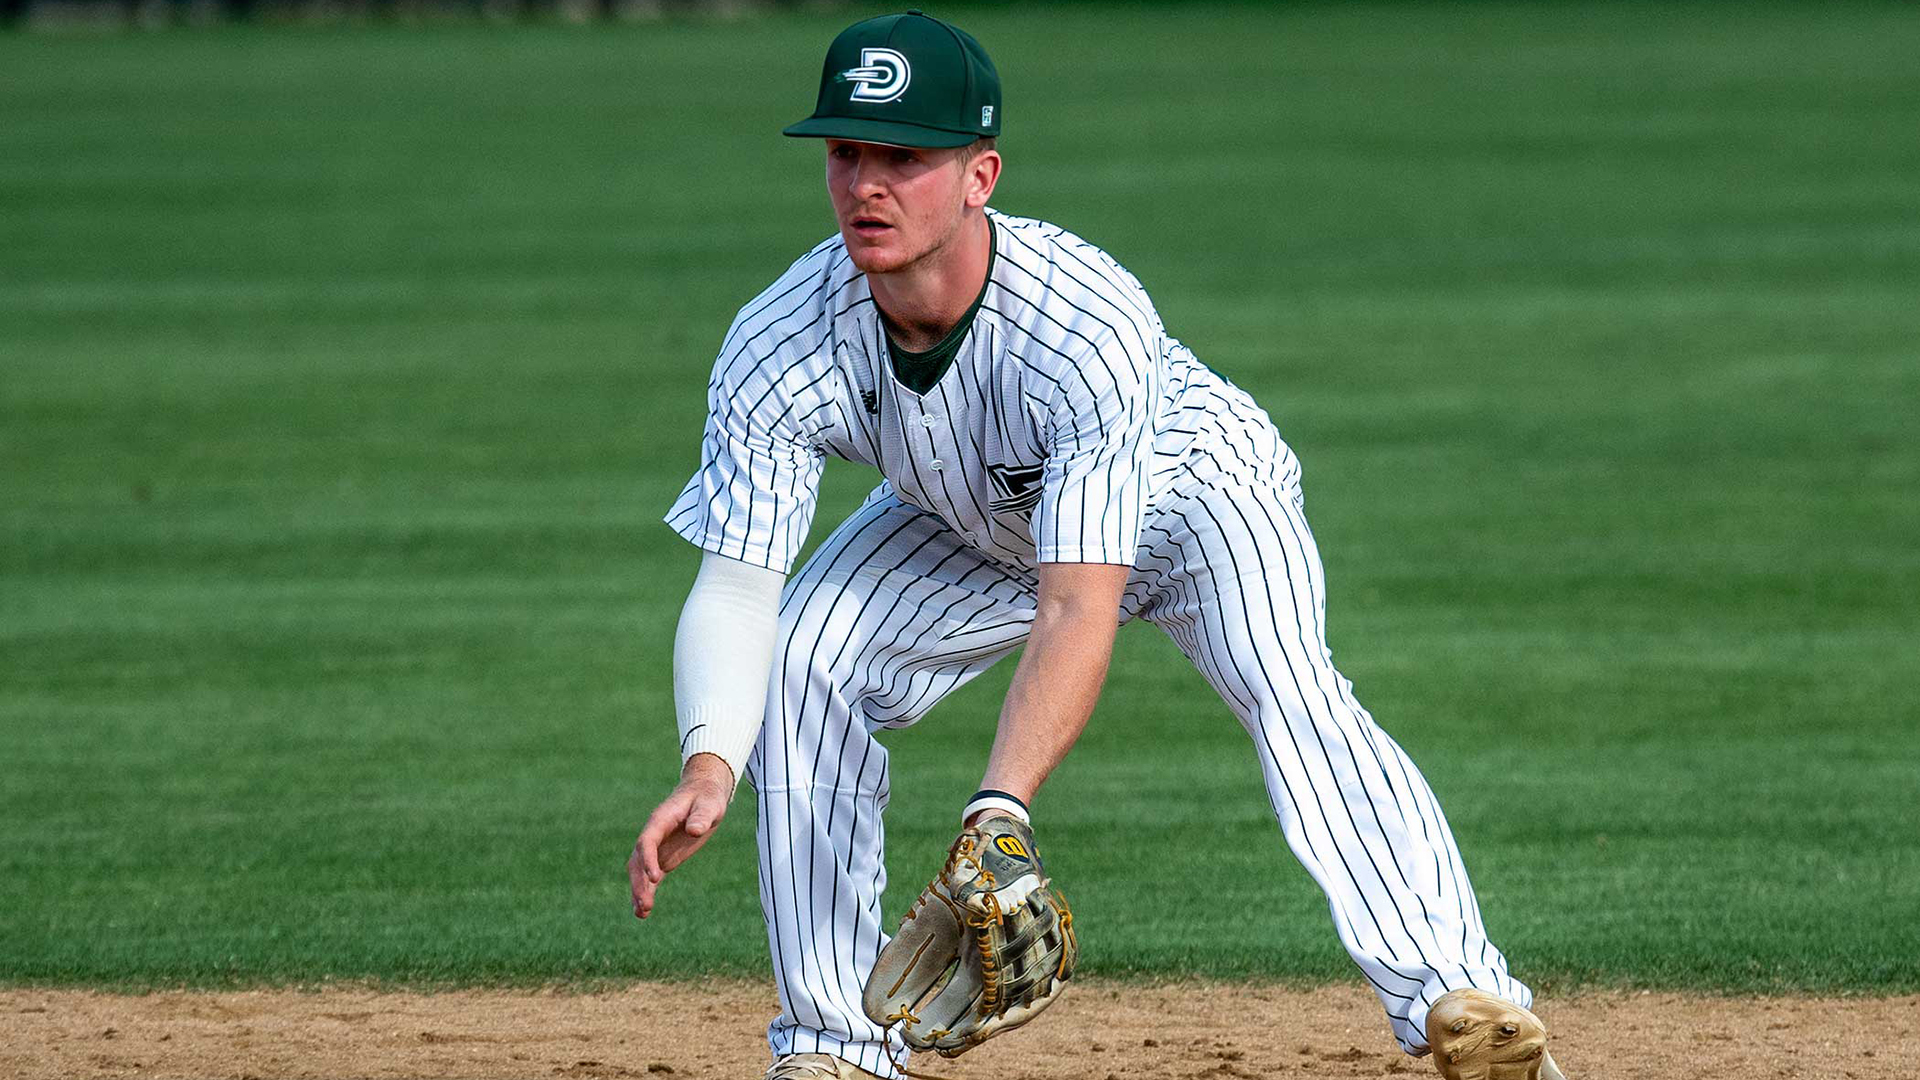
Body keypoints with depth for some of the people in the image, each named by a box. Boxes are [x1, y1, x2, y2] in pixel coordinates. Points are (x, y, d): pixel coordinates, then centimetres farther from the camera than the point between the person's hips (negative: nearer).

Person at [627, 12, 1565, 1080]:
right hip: (974, 530, 5)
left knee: (1288, 687, -32)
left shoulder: (1089, 322, -43)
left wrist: (999, 809, -61)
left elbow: (1080, 612, -48)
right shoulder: (778, 347, -30)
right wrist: (710, 764, -51)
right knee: (800, 660, -16)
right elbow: (734, 586, -31)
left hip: (1197, 490, -4)